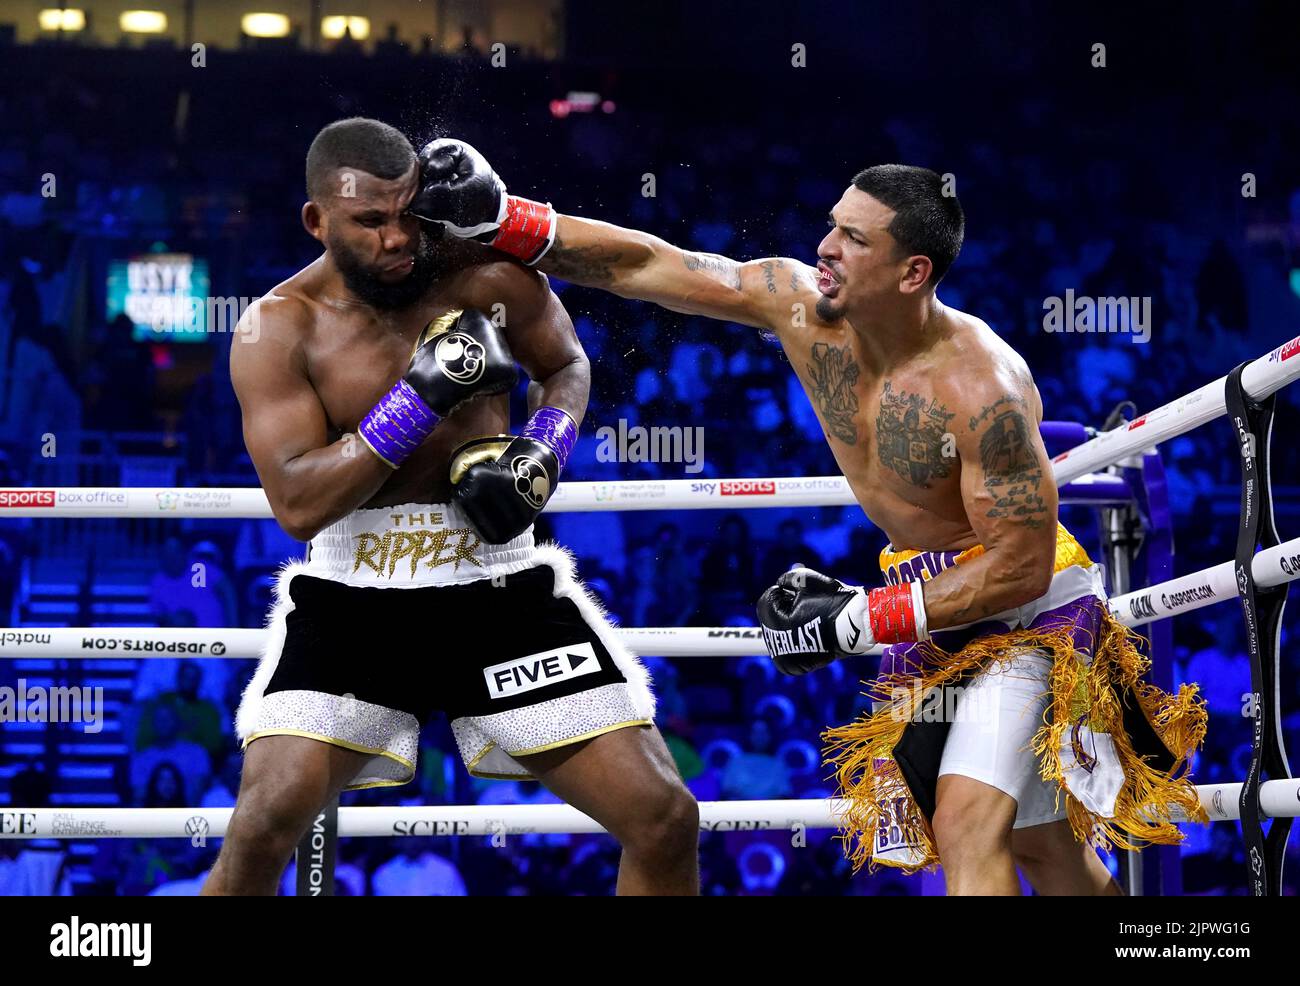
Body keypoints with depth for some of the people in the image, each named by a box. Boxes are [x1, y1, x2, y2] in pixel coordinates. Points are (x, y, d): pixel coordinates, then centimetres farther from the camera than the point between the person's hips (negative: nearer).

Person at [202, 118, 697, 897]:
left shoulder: (490, 276, -5)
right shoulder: (279, 329, -9)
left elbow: (567, 368, 16)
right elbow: (298, 503, -18)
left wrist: (544, 452, -6)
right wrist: (421, 397, -24)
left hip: (503, 589, 2)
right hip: (352, 599, -2)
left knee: (665, 818, -3)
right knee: (265, 824, -21)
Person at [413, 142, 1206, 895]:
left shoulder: (982, 389, -31)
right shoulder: (798, 303, -13)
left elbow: (1020, 566, -27)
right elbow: (644, 265, -9)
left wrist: (857, 620, -27)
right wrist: (493, 218, -17)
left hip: (1027, 611, -8)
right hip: (938, 604, 8)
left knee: (970, 830, -24)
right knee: (1045, 851, 19)